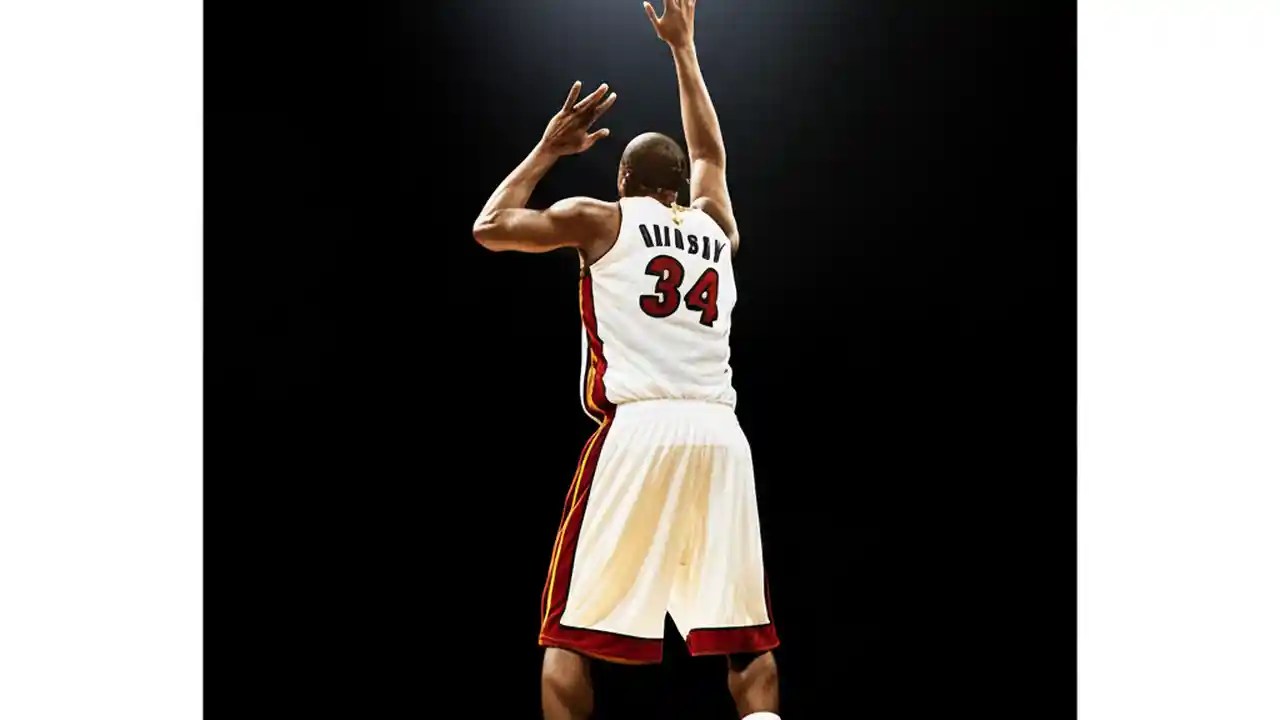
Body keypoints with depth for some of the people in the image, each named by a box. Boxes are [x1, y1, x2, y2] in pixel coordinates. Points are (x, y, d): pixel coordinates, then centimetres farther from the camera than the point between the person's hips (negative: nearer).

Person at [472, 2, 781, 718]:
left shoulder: (599, 219, 9)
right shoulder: (718, 226, 22)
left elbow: (490, 228, 15)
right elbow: (710, 153, 40)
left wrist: (549, 149, 24)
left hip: (638, 429, -3)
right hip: (719, 432, 4)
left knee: (573, 630, 3)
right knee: (744, 632, 9)